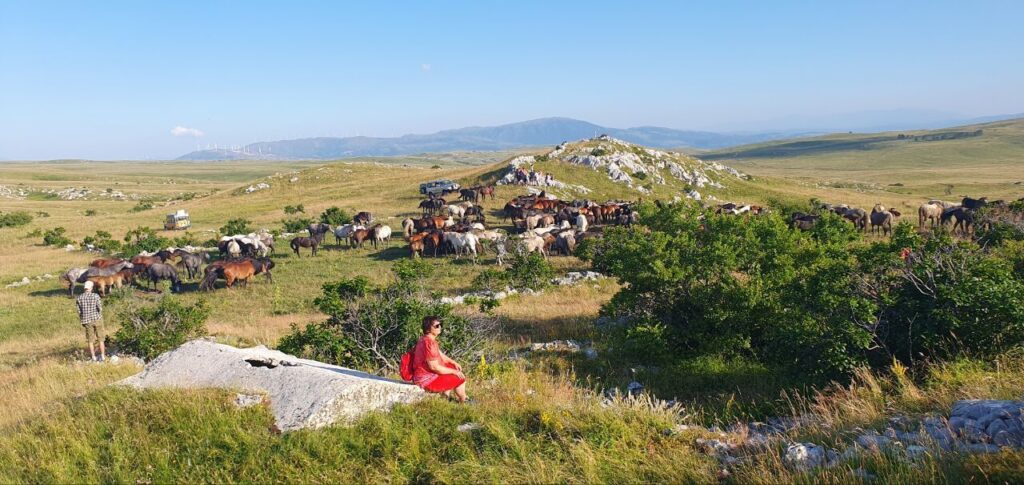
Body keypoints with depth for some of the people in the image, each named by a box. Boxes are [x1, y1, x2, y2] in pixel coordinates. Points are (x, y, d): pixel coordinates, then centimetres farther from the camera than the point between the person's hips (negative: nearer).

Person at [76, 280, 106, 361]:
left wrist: (82, 321, 11)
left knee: (90, 340, 12)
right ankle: (103, 356, 9)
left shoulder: (79, 298, -4)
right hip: (97, 319, -2)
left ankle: (93, 357, 15)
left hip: (87, 321, 2)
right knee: (100, 339, 9)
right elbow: (100, 308, -13)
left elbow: (79, 311, 0)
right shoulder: (95, 296, -12)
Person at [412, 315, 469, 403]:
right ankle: (463, 402, 19)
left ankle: (446, 393, 25)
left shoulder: (430, 339, 4)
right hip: (426, 380, -10)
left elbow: (440, 355, 19)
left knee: (453, 367, 21)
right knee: (460, 379, -4)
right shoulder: (428, 343, -27)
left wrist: (454, 363, 9)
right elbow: (434, 367, -26)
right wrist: (454, 372, -15)